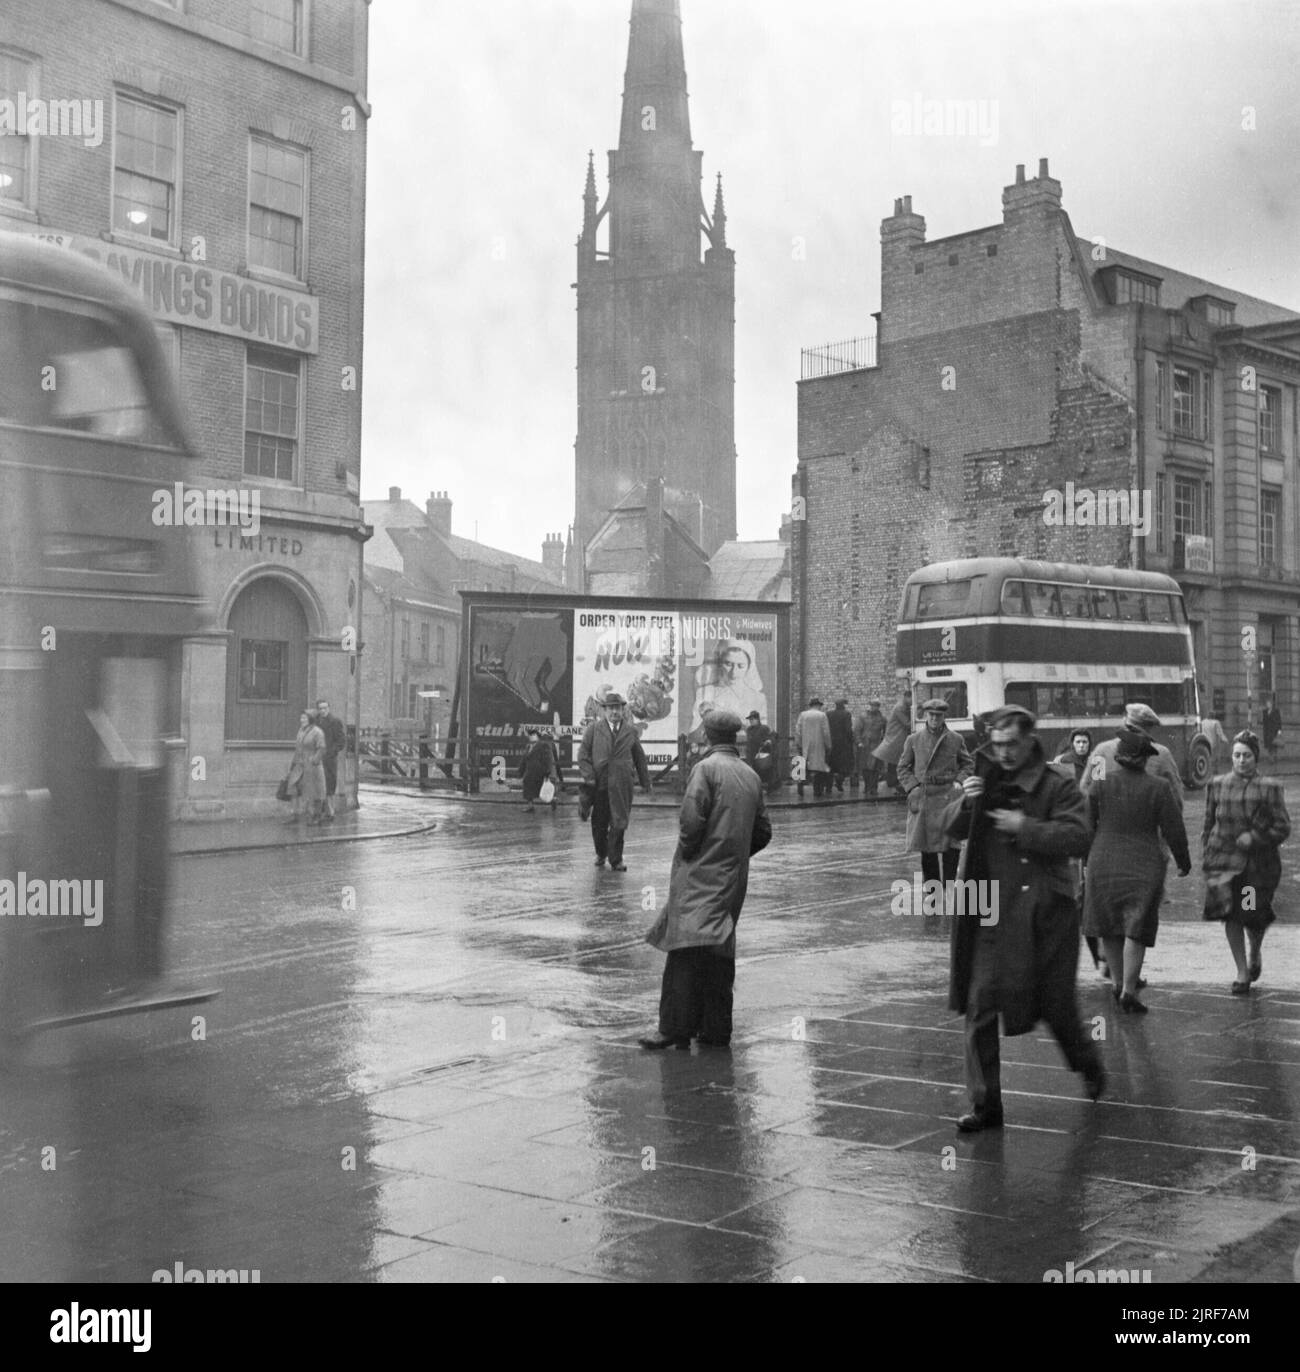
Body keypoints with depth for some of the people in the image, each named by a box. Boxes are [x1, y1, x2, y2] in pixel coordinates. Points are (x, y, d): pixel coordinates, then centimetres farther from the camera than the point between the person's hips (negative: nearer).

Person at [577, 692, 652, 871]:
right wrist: (589, 776, -8)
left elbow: (639, 757, 14)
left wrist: (645, 782, 14)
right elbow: (583, 754, 3)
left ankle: (616, 860, 0)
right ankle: (601, 854, 31)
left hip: (621, 786, 0)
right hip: (599, 784, 0)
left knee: (619, 823, -7)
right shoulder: (594, 729, 5)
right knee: (599, 823, 10)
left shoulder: (630, 731, 9)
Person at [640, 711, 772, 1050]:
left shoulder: (707, 768, -7)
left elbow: (691, 819, -17)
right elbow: (763, 831, 14)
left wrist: (686, 851, -2)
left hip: (702, 872, -7)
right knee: (720, 950, 12)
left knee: (686, 946, -12)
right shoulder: (751, 776, 13)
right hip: (734, 877, 7)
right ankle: (715, 1031, 14)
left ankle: (676, 1028, -19)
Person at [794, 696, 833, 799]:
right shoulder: (822, 715, -3)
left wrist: (798, 746, 7)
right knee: (818, 770, 2)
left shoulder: (802, 715, 3)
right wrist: (828, 747, 4)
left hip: (805, 747, 2)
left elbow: (797, 732, 2)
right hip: (818, 747, -2)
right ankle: (817, 793, 1)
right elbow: (826, 733, -5)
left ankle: (800, 793, 2)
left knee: (803, 770, 6)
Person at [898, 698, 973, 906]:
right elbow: (903, 768, 11)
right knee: (926, 849, 5)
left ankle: (949, 888, 0)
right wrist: (913, 786, -2)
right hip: (922, 799, 1)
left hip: (948, 797, -1)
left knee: (951, 846, -11)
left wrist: (959, 781, 0)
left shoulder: (955, 740, 6)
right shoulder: (914, 739, 6)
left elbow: (969, 764, 16)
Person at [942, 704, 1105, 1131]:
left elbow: (1079, 837, -15)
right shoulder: (986, 782, 6)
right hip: (992, 914, 3)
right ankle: (985, 1104, 6)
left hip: (1046, 912, -2)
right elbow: (952, 828, 5)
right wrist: (966, 803, -15)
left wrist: (1025, 827, -21)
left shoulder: (1057, 787, -5)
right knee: (979, 1007, -3)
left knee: (1056, 1004, 10)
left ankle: (1089, 1064, 42)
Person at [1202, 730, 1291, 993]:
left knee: (1254, 916, 4)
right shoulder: (1217, 786, 6)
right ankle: (1242, 973, 4)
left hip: (1258, 862, -1)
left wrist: (1255, 837, -16)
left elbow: (1283, 827, -2)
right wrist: (1206, 858, 10)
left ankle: (1255, 953, 38)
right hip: (1224, 860, 1)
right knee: (1230, 915, -8)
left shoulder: (1269, 788, -1)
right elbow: (1209, 825, 13)